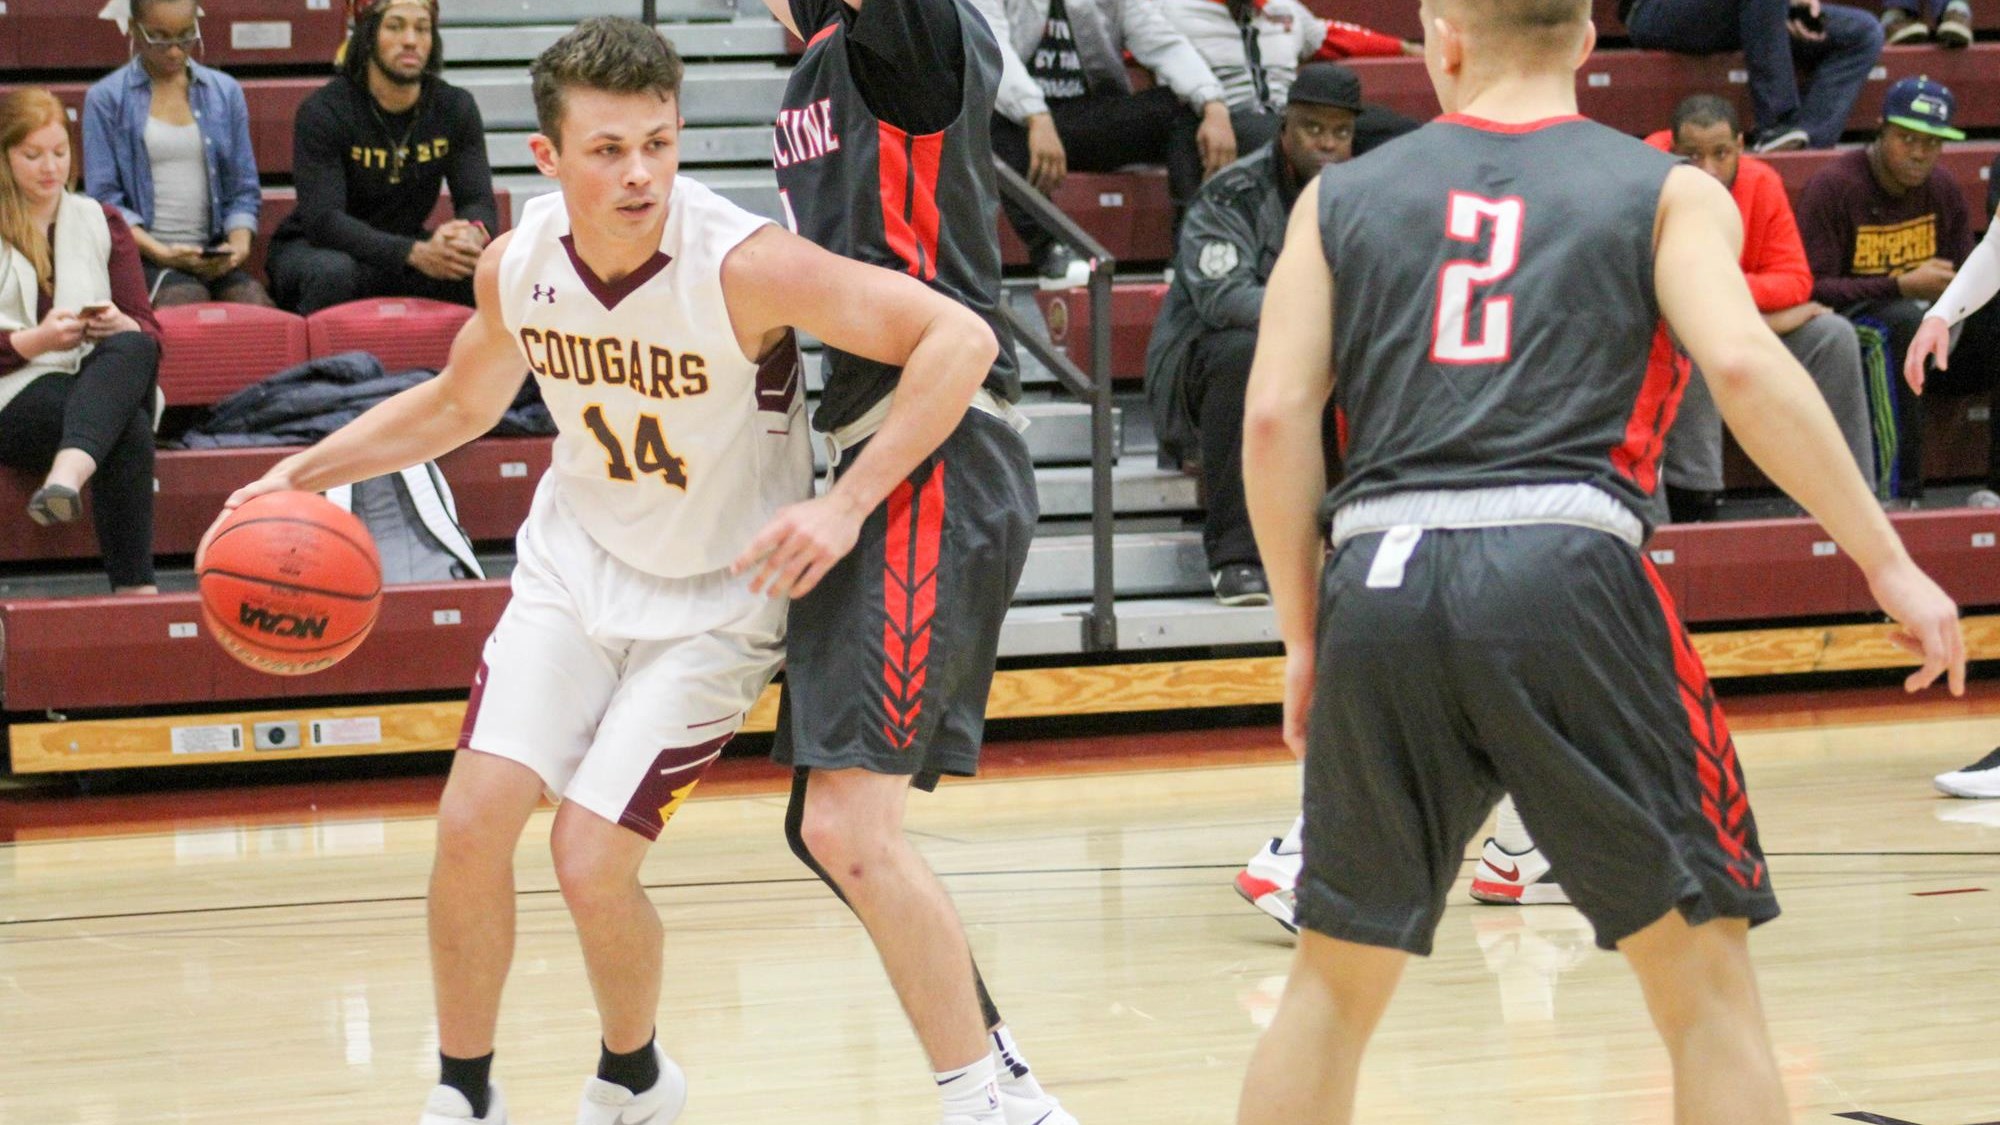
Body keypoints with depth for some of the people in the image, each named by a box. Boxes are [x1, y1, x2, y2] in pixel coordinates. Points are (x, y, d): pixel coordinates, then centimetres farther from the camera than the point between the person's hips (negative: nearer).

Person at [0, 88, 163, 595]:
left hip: (103, 379, 3)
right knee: (129, 429, -36)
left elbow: (149, 334, 15)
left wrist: (122, 326, -9)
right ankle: (133, 587, -49)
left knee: (132, 348, -36)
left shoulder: (101, 223, 22)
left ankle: (67, 474, -59)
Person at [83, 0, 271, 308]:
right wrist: (160, 252, -14)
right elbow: (104, 198, -1)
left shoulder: (225, 92, 16)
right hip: (141, 256, -3)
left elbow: (244, 191, 15)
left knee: (254, 300, -30)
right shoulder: (106, 98, 5)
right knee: (187, 300, -36)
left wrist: (239, 244, -6)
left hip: (213, 257, 3)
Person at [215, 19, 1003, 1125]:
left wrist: (844, 506, -35)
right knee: (471, 822, -8)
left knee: (590, 858, -11)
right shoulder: (517, 265, -11)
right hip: (575, 566, 5)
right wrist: (305, 470, 1)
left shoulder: (743, 265, -28)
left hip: (717, 600, -4)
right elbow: (459, 404, 12)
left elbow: (960, 339, -30)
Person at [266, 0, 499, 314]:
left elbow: (479, 202, -8)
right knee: (332, 272, -38)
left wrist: (474, 233, -36)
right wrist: (415, 253, -42)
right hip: (311, 250, -4)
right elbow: (322, 220, -26)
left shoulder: (455, 108, -1)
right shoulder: (323, 111, -16)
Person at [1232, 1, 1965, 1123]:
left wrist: (1306, 634, 16)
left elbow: (1275, 418, 8)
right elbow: (1743, 364, -6)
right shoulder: (1667, 191, 12)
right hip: (1567, 577, -3)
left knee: (1335, 984, 17)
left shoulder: (1343, 198, 19)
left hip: (1380, 582, 3)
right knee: (1706, 977, 7)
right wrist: (1889, 564, -2)